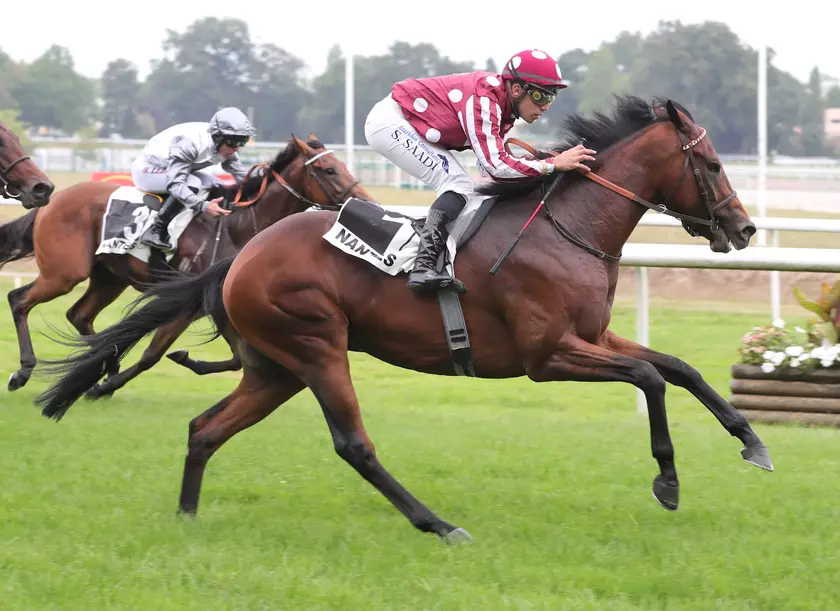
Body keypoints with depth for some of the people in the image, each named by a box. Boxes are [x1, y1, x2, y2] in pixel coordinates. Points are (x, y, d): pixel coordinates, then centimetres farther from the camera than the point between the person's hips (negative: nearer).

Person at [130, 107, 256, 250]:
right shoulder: (189, 143, -37)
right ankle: (154, 232, -28)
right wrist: (203, 206, -54)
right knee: (192, 183, -33)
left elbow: (242, 174, -3)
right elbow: (175, 184, -43)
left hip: (175, 168, 9)